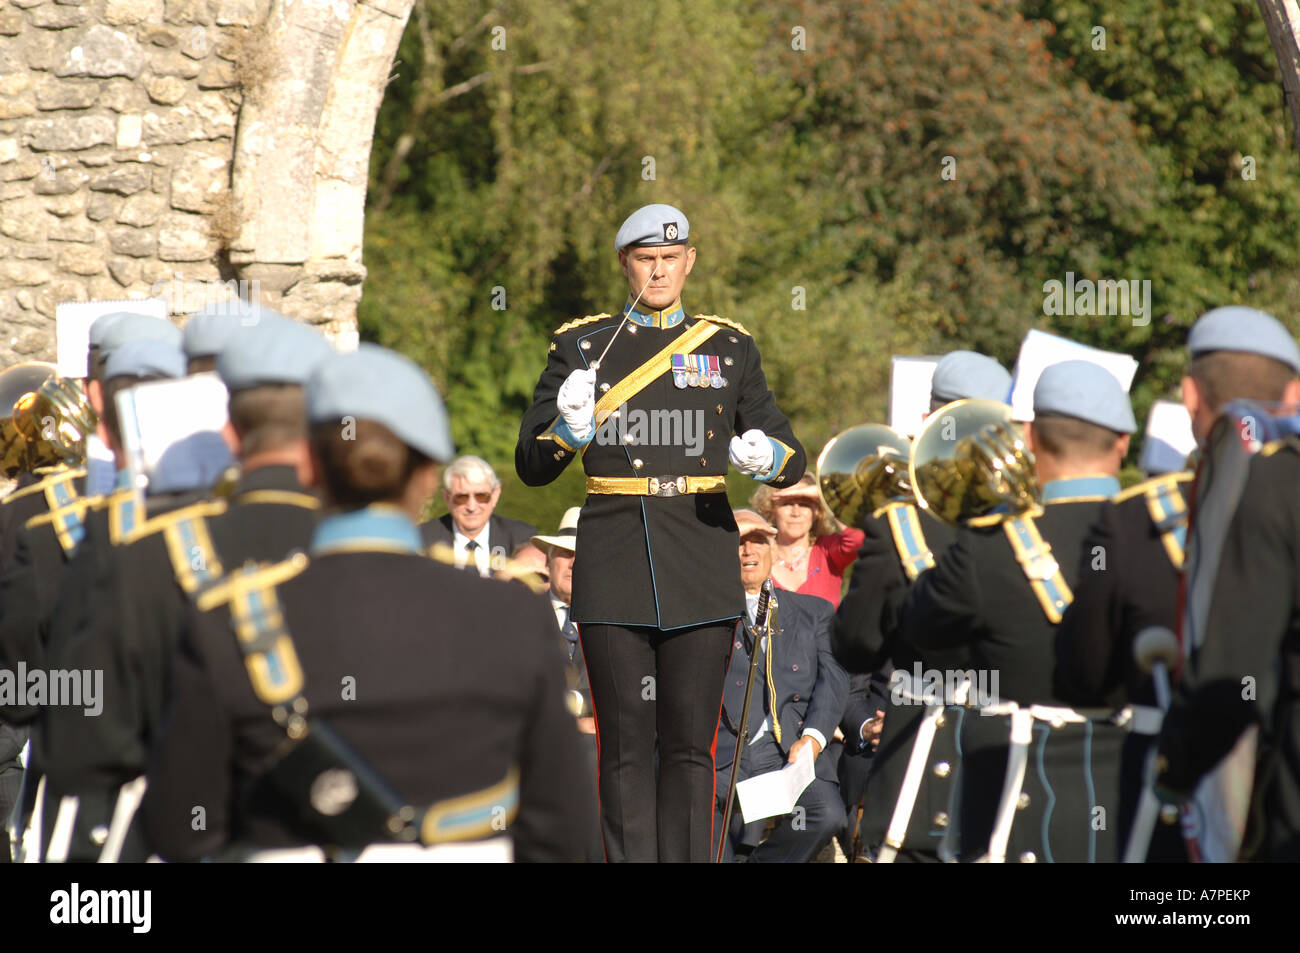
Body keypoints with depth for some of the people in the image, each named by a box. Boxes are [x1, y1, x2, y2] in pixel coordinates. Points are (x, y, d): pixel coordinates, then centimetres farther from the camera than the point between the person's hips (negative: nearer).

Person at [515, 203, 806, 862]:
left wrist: (764, 458, -15)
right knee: (625, 743, 0)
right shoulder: (581, 346, 7)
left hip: (700, 565, 0)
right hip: (614, 567, 0)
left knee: (690, 745, 0)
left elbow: (792, 463, 9)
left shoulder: (729, 348, 9)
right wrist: (571, 428, -17)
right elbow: (532, 466, 5)